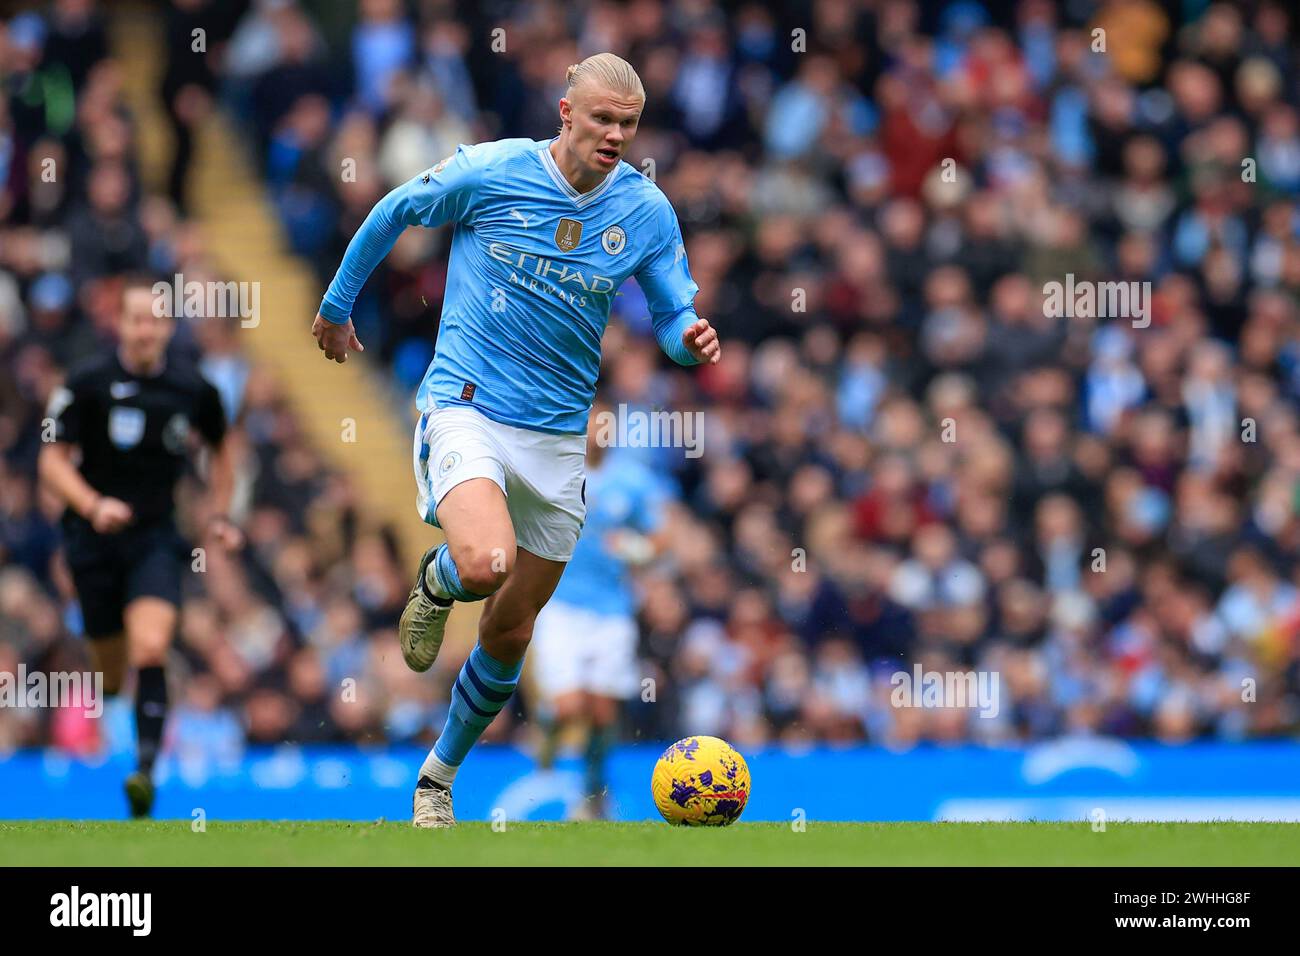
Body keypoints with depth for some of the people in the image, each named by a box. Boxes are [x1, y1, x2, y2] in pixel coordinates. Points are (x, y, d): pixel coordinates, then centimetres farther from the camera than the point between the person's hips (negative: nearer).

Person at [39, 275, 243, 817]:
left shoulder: (193, 389, 1)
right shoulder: (88, 383, -6)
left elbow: (219, 450, 21)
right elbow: (53, 460, -5)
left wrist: (220, 516, 11)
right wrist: (93, 505, -21)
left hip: (156, 539, 0)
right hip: (94, 539, 0)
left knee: (150, 650, -23)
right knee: (110, 671, 8)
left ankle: (146, 769, -28)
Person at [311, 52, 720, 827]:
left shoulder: (647, 212, 0)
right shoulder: (490, 172, -9)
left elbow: (676, 315, 6)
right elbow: (392, 215, 7)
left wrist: (691, 341, -19)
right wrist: (337, 306, 17)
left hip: (557, 436, 4)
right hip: (467, 408, -4)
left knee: (509, 635, 9)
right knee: (487, 564, -32)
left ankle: (439, 777, 32)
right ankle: (437, 581, 6)